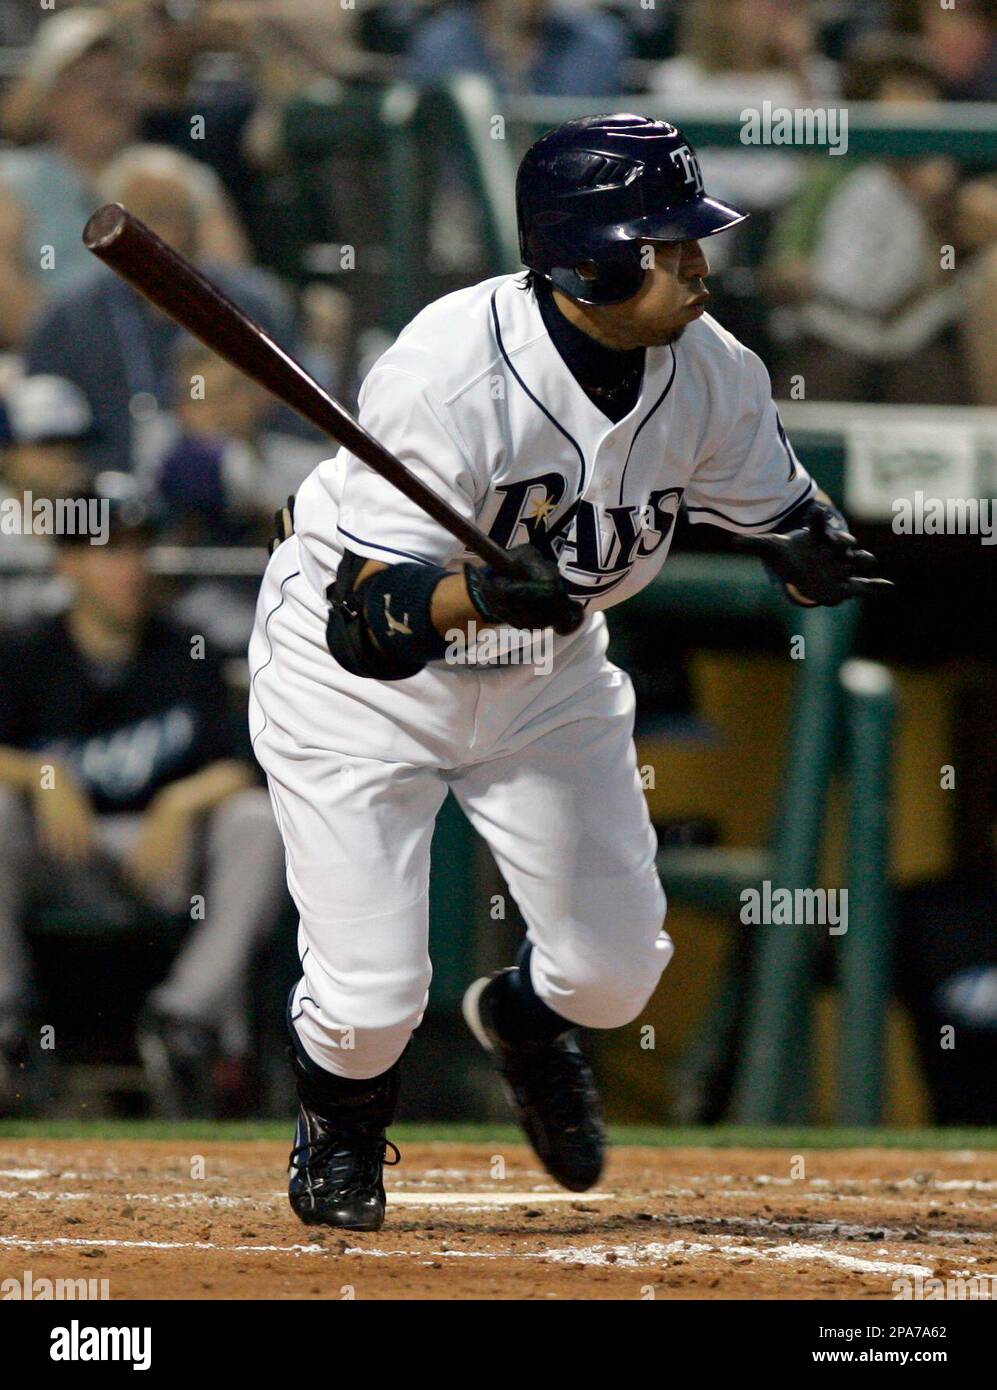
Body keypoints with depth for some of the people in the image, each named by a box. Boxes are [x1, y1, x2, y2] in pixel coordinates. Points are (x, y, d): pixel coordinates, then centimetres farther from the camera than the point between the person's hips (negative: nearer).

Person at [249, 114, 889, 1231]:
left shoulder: (710, 374, -15)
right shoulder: (449, 375, -34)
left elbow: (778, 513, 6)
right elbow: (367, 620, -38)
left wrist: (816, 554, -10)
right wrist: (478, 592, -53)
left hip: (550, 674, 5)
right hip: (349, 679, -5)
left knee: (616, 970, 4)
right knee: (372, 997, -11)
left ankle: (526, 1016, 44)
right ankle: (341, 1119, 27)